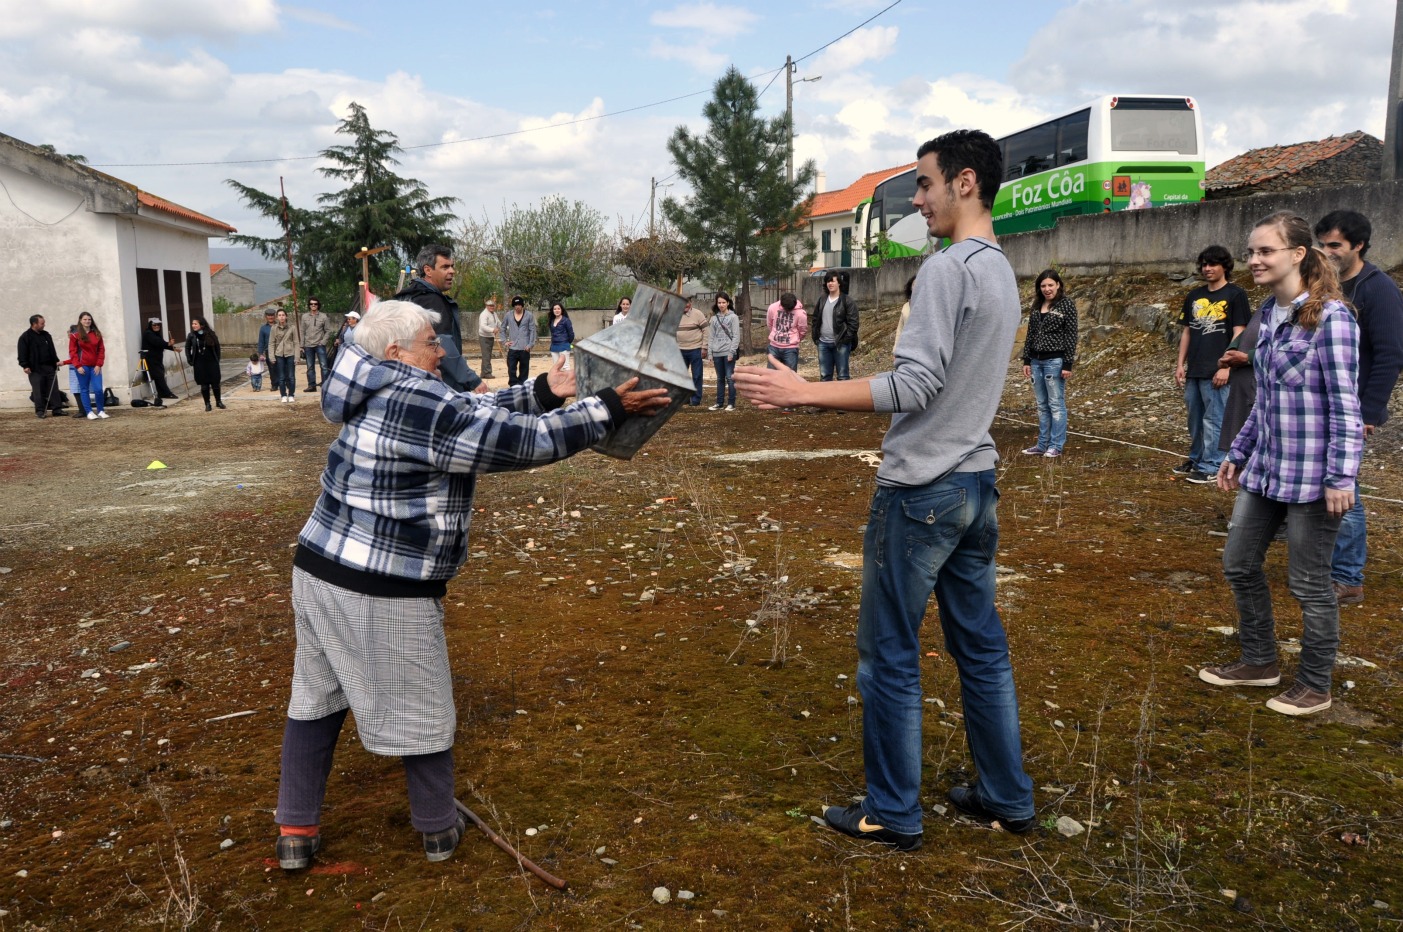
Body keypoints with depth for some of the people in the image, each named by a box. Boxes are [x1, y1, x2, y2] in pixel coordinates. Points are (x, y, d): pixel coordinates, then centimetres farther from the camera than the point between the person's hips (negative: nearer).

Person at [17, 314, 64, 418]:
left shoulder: (46, 335, 15)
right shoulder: (25, 337, -4)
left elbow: (52, 350, 22)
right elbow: (22, 354, -8)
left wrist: (56, 361, 14)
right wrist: (25, 366, -14)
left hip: (49, 366, 5)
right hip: (35, 369, -5)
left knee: (54, 389, 3)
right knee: (38, 390, -4)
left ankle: (57, 409, 6)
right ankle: (40, 411, 2)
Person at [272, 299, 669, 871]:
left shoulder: (388, 395, 10)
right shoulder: (424, 404, -18)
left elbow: (477, 413, 15)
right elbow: (523, 440, -18)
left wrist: (543, 392, 13)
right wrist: (610, 409, -12)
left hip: (319, 569, 9)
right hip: (383, 593, -9)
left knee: (316, 698, 16)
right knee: (421, 710, 9)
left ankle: (296, 832, 26)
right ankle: (439, 829, 26)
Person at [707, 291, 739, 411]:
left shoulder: (733, 317, 0)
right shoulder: (714, 318, 12)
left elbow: (736, 336, -5)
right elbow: (711, 337, 13)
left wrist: (732, 352, -13)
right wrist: (710, 353, 7)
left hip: (728, 352, -4)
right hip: (717, 353, 4)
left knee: (730, 378, -4)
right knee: (720, 379, 9)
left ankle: (731, 403, 1)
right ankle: (719, 403, 15)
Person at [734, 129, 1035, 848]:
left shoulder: (947, 269, -15)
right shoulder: (1004, 273, 14)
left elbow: (915, 385, -21)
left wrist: (802, 392, -21)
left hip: (922, 490, -9)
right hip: (976, 482, 9)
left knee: (889, 654, 2)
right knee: (980, 645, 16)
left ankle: (892, 813, 14)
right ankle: (1006, 798, 27)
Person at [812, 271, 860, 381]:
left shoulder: (847, 301, -6)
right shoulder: (822, 300, 12)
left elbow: (853, 323, -10)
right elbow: (816, 319, 18)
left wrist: (845, 339, -16)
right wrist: (815, 336, 7)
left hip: (841, 344, -6)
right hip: (823, 343, 6)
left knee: (842, 376, -1)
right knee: (824, 376, 11)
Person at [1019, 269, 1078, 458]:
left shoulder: (1066, 305, -5)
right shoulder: (1037, 306, 12)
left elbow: (1071, 336, -8)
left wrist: (1068, 364, -12)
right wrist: (1027, 360, 10)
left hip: (1055, 361, -6)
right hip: (1036, 361, 6)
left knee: (1056, 404, -1)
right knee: (1042, 405, 11)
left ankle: (1056, 445, 5)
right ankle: (1042, 444, 17)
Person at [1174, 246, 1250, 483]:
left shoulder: (1235, 295, -4)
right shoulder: (1194, 296, 13)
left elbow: (1239, 333, -8)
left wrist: (1226, 366, -15)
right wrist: (1181, 364, 11)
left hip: (1216, 372, -6)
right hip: (1194, 370, 6)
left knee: (1214, 420, -3)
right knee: (1195, 419, 15)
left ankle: (1211, 467, 2)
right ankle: (1196, 459, 27)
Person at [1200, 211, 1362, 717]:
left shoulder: (1330, 317, -14)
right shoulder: (1270, 315, 9)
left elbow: (1344, 403, -16)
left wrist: (1341, 475, -19)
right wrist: (1238, 453, 18)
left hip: (1310, 475, -8)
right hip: (1265, 467, 8)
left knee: (1308, 582, 5)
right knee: (1239, 564, 14)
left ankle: (1315, 686, 23)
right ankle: (1259, 661, 33)